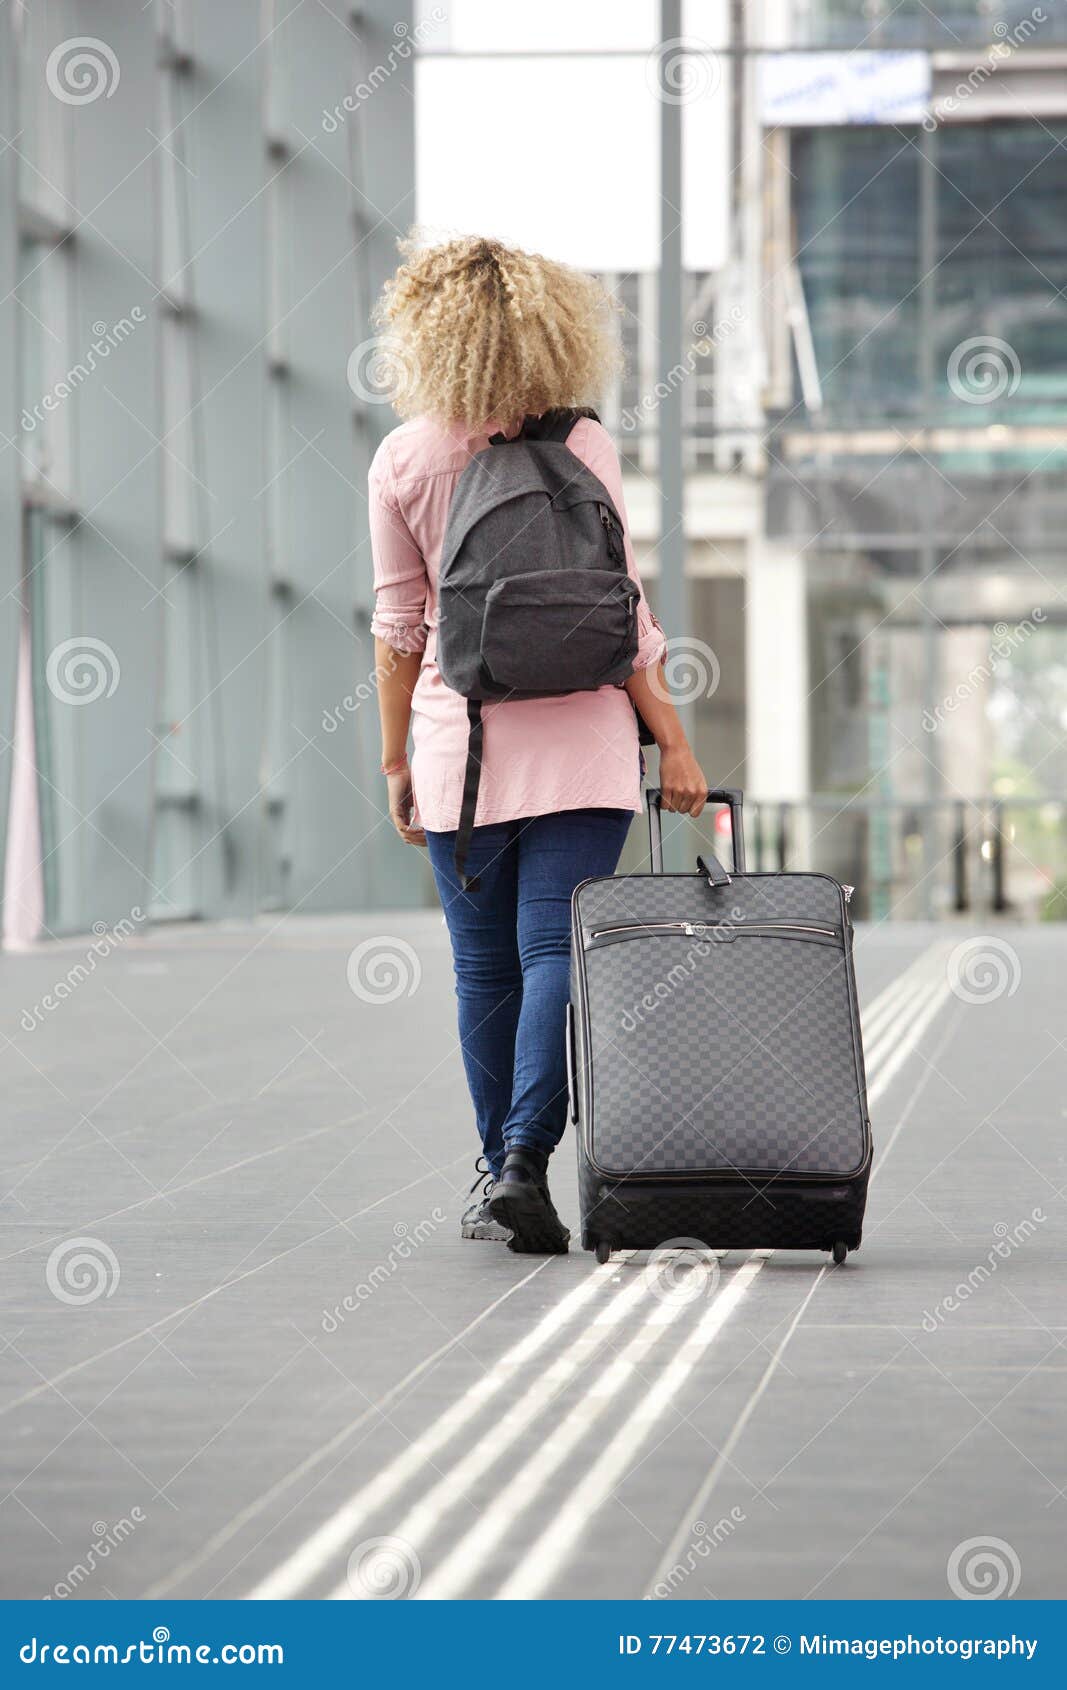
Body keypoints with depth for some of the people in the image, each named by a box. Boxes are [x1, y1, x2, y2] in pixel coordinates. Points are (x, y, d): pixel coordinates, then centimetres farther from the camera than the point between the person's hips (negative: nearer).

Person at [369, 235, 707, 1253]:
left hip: (461, 747, 1)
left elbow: (398, 623, 3)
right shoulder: (581, 446, -5)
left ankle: (500, 1170, 17)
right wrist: (673, 742, 0)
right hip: (579, 739, -1)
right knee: (556, 955, -4)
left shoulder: (403, 460, -1)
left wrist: (395, 759, 11)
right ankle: (524, 1161, -17)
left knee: (485, 969, 10)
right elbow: (620, 614, -6)